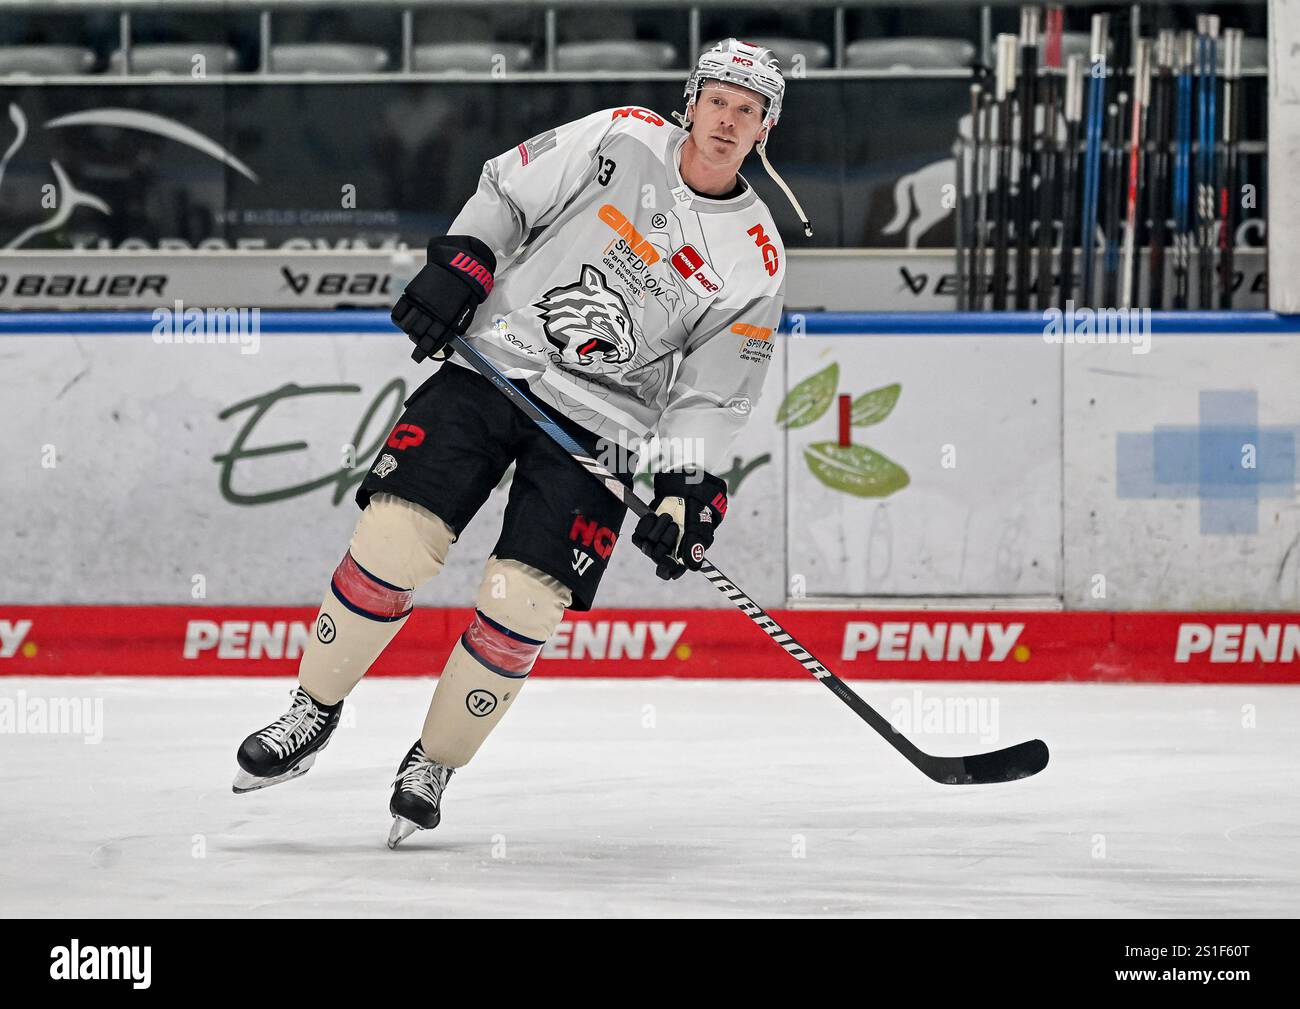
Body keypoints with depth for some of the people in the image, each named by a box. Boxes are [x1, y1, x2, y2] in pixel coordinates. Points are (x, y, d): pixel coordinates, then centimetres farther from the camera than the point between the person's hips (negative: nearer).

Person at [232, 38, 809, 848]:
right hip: (491, 364, 0)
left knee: (521, 602, -10)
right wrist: (456, 265, -5)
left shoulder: (755, 260, -1)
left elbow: (712, 393, 0)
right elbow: (507, 191, 7)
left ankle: (434, 765, 11)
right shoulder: (622, 141, -2)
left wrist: (688, 489, -10)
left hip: (594, 428, 0)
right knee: (394, 534, -14)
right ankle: (314, 714, 4)